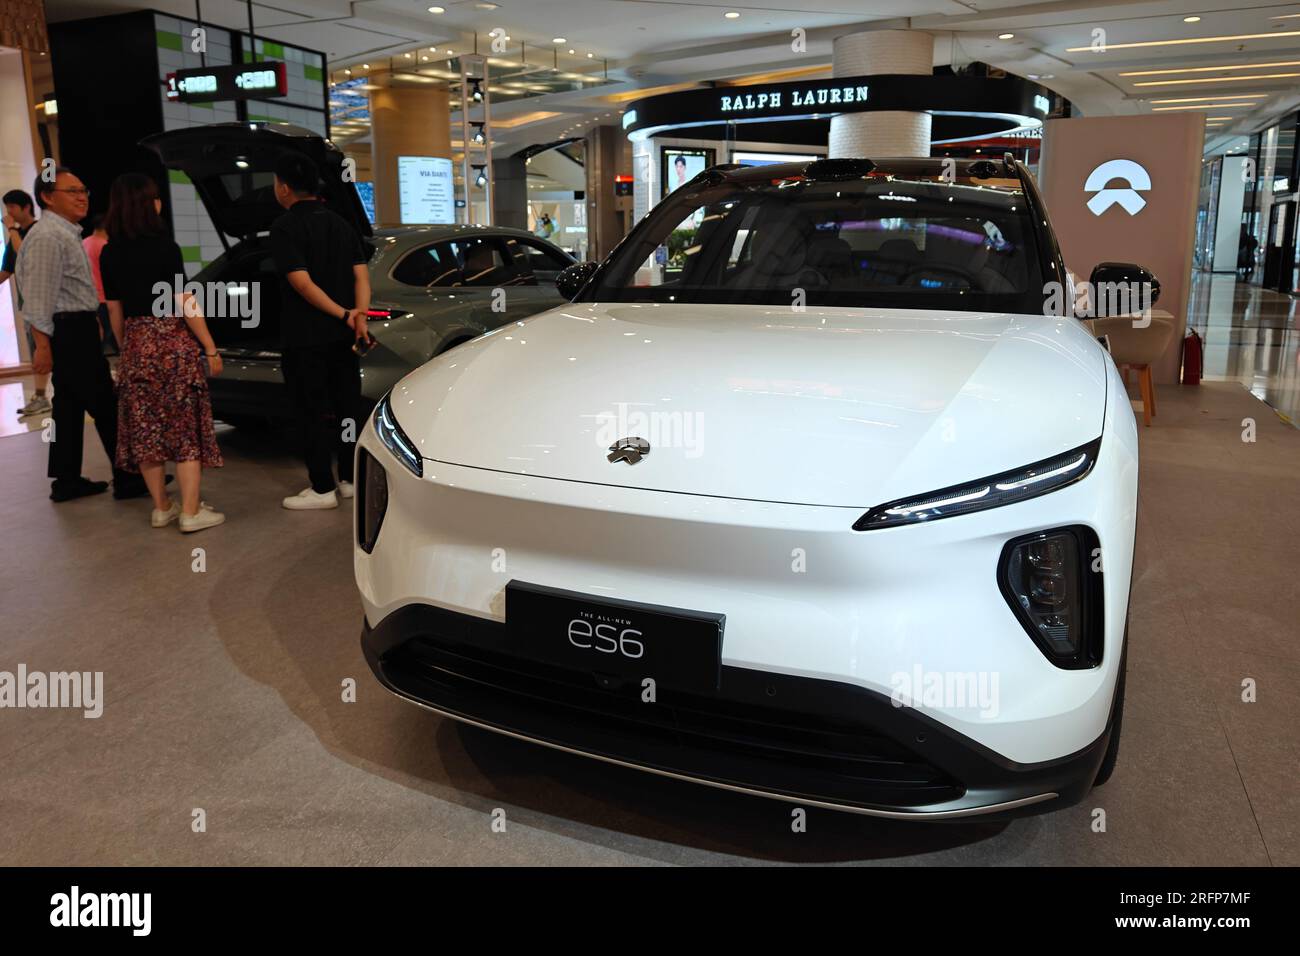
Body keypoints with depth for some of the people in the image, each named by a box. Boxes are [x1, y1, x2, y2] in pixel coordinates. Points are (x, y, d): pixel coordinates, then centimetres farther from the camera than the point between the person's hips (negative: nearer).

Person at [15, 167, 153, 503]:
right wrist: (42, 344, -23)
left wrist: (90, 320, 25)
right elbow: (39, 296, -20)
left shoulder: (67, 234, 18)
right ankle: (127, 479, -1)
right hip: (69, 332, -11)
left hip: (75, 329, 11)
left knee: (70, 404, 12)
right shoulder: (47, 237, -15)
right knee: (105, 406, -7)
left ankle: (66, 481, 19)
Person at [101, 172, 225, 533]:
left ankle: (161, 508, 19)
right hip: (174, 343, -5)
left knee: (147, 430, 10)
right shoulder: (164, 247, -11)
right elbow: (185, 304, -13)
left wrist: (127, 350, 20)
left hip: (136, 346, 5)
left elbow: (115, 311, 8)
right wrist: (211, 349, -8)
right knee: (186, 428, 0)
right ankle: (191, 512, 0)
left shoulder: (109, 254, 5)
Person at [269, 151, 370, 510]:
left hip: (305, 339, -6)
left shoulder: (285, 227, -10)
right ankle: (350, 480, 19)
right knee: (347, 408, 12)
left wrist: (344, 314, -18)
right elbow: (361, 275, 2)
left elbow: (302, 283, -19)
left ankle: (322, 489, 5)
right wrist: (359, 314, -10)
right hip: (343, 337, 7)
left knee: (314, 414, 0)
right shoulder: (341, 224, 11)